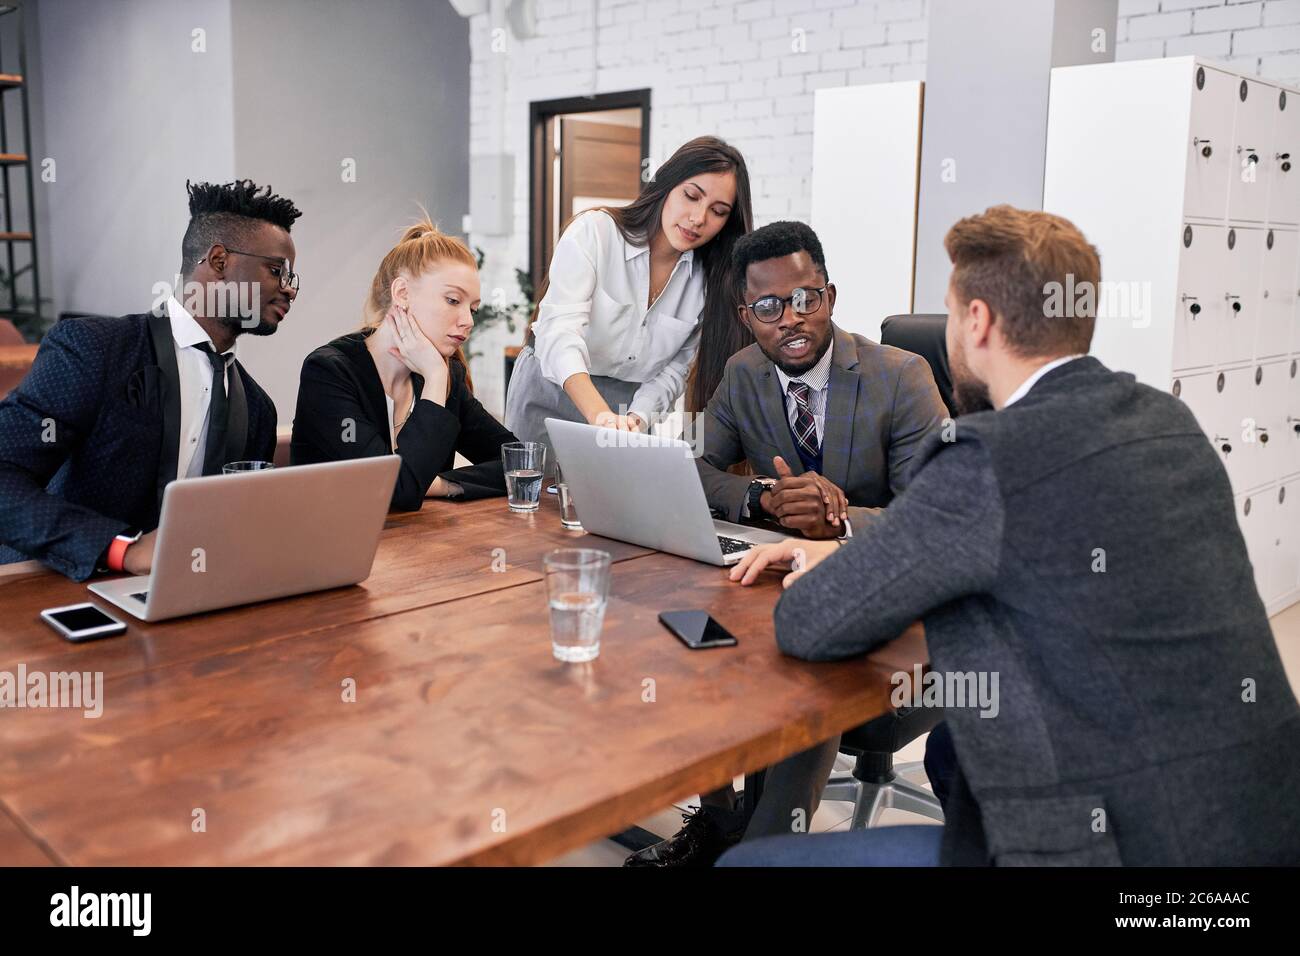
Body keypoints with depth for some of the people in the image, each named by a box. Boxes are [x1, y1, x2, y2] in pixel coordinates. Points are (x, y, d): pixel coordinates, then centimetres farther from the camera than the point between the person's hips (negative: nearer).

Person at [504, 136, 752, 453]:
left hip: (634, 406, 3)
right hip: (551, 390, -2)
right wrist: (600, 415, -44)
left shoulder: (708, 280, -5)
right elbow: (560, 331, -29)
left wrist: (638, 418, -25)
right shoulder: (594, 231, -17)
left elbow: (676, 367, -5)